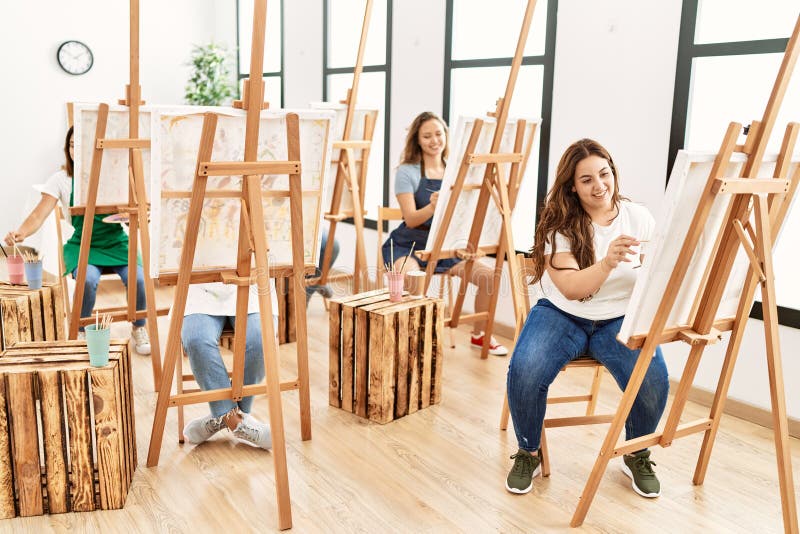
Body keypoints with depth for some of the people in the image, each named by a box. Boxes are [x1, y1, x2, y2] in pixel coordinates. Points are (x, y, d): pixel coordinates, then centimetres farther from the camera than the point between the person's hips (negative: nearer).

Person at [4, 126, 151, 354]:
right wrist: (20, 233, -29)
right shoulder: (61, 179, -1)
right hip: (83, 247, 0)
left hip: (116, 243, 0)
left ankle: (139, 329, 3)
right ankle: (82, 333, -3)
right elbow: (38, 215, -9)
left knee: (137, 278, -27)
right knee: (88, 280, -33)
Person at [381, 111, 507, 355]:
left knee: (490, 276, -10)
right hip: (407, 245, -4)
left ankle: (479, 335, 12)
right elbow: (411, 219, -15)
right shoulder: (407, 172, -6)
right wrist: (432, 207, -36)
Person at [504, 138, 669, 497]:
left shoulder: (638, 217, 0)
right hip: (562, 315, -1)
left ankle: (636, 455, 8)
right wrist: (608, 262, -35)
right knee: (524, 372, -29)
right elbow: (571, 289, -18)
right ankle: (528, 454, 1)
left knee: (655, 382, -26)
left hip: (621, 319, 1)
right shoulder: (559, 225, -6)